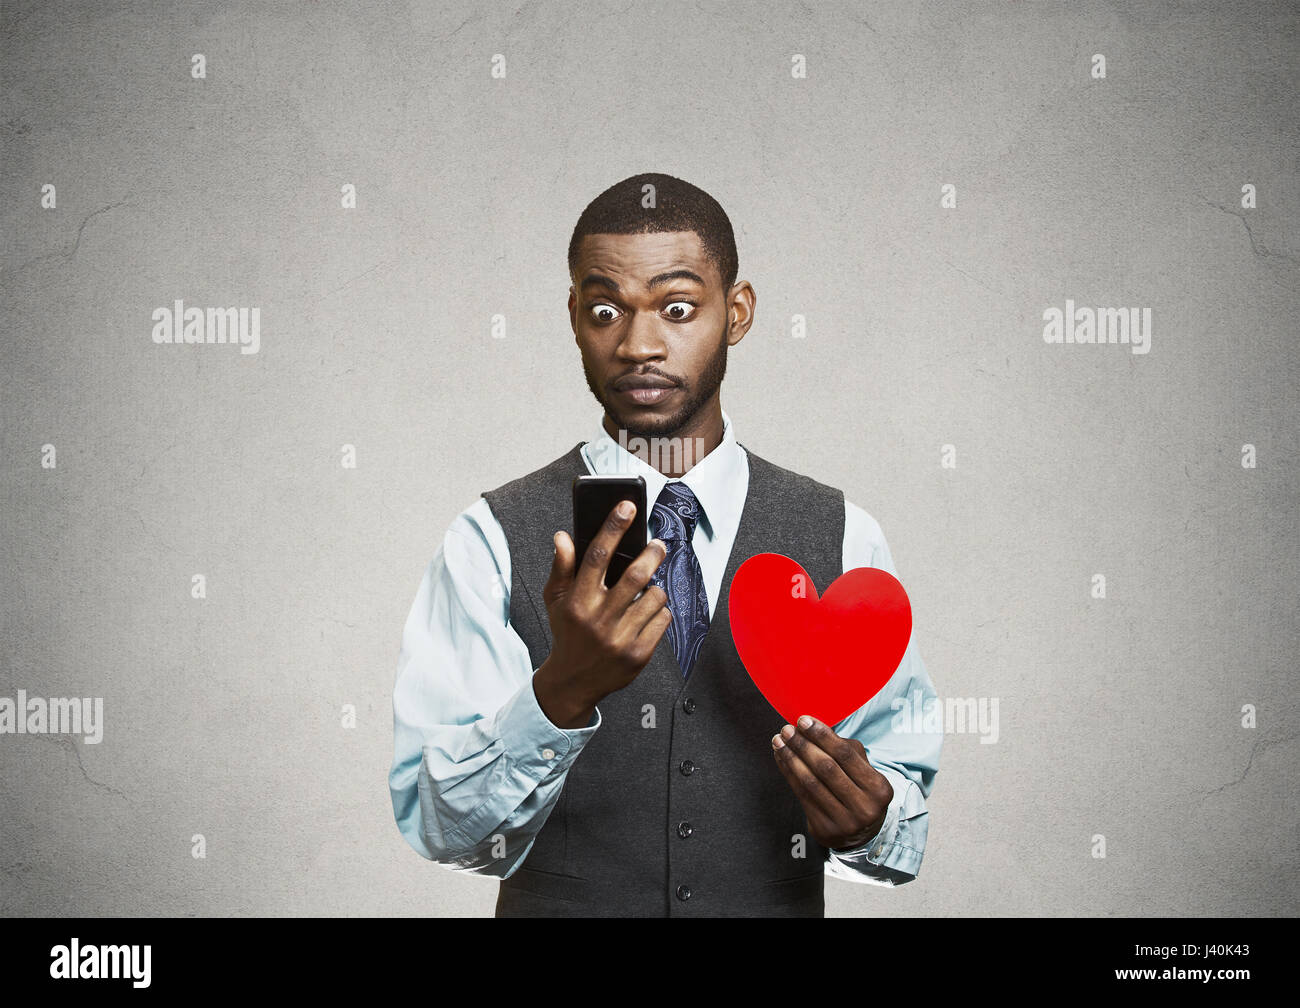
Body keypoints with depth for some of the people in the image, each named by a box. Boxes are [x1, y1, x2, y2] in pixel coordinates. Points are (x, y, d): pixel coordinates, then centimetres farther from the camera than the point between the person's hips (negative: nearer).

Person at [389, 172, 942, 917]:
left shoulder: (841, 537, -1)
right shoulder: (493, 541, -7)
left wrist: (869, 819, -18)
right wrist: (563, 689, -28)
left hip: (779, 900, 2)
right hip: (557, 904, -1)